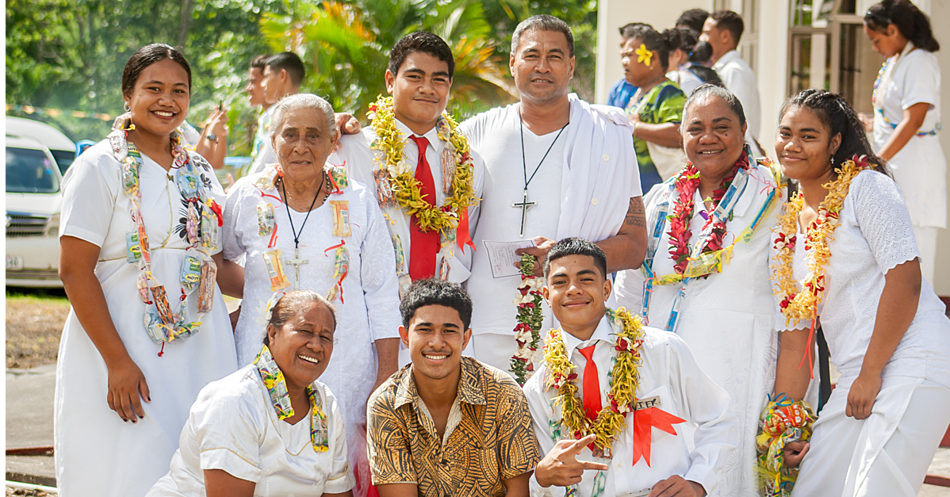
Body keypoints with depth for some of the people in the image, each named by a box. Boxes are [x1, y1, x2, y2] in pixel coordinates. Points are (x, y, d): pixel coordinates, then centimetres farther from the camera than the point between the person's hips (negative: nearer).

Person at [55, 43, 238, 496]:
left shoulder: (199, 172, 14)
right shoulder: (101, 167, -4)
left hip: (200, 353, 6)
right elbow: (75, 271, -11)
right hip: (124, 353, -5)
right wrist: (117, 360, -19)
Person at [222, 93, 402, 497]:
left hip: (346, 369, 0)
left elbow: (381, 296, 4)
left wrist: (386, 380, -1)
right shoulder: (247, 198, 4)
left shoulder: (358, 202, 3)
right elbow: (217, 260, 24)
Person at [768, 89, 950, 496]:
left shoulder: (866, 187, -3)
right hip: (858, 378, 8)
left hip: (913, 365, -8)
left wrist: (871, 372, -13)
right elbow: (793, 337, 17)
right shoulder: (787, 228, 17)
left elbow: (905, 279, -13)